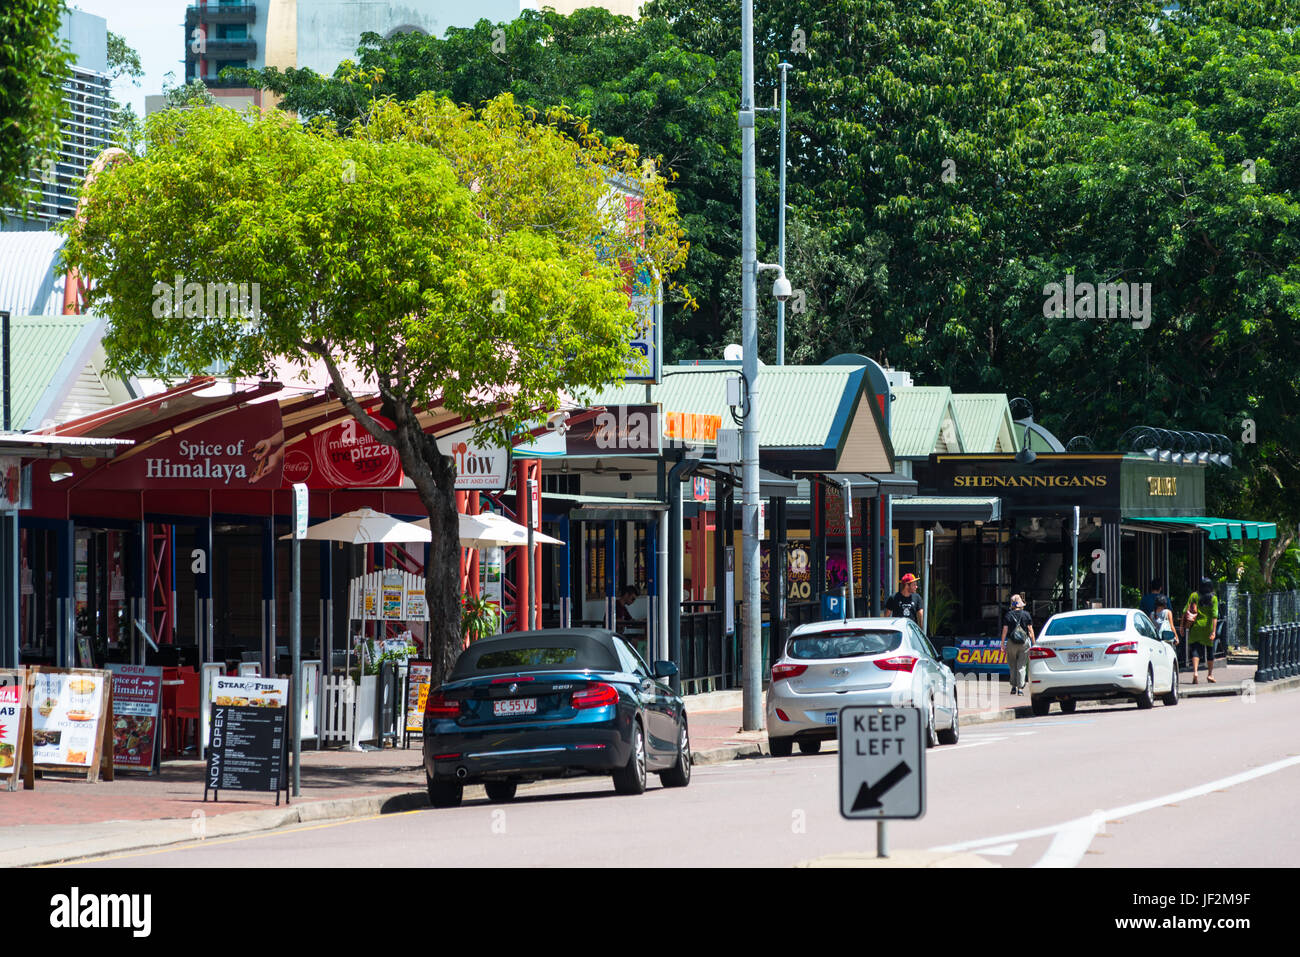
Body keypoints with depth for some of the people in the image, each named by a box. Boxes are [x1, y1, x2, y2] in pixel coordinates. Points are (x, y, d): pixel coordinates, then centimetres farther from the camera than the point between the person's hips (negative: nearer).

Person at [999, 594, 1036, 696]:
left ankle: (1014, 687, 12)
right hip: (1024, 643, 0)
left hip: (1011, 642, 0)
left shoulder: (1008, 615, -1)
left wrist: (1003, 644, 3)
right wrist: (1033, 643, 8)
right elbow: (1030, 630, 1)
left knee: (1012, 666, 12)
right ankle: (1020, 688, -4)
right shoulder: (1026, 614, 0)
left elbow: (1005, 630, -2)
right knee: (1021, 666, 2)